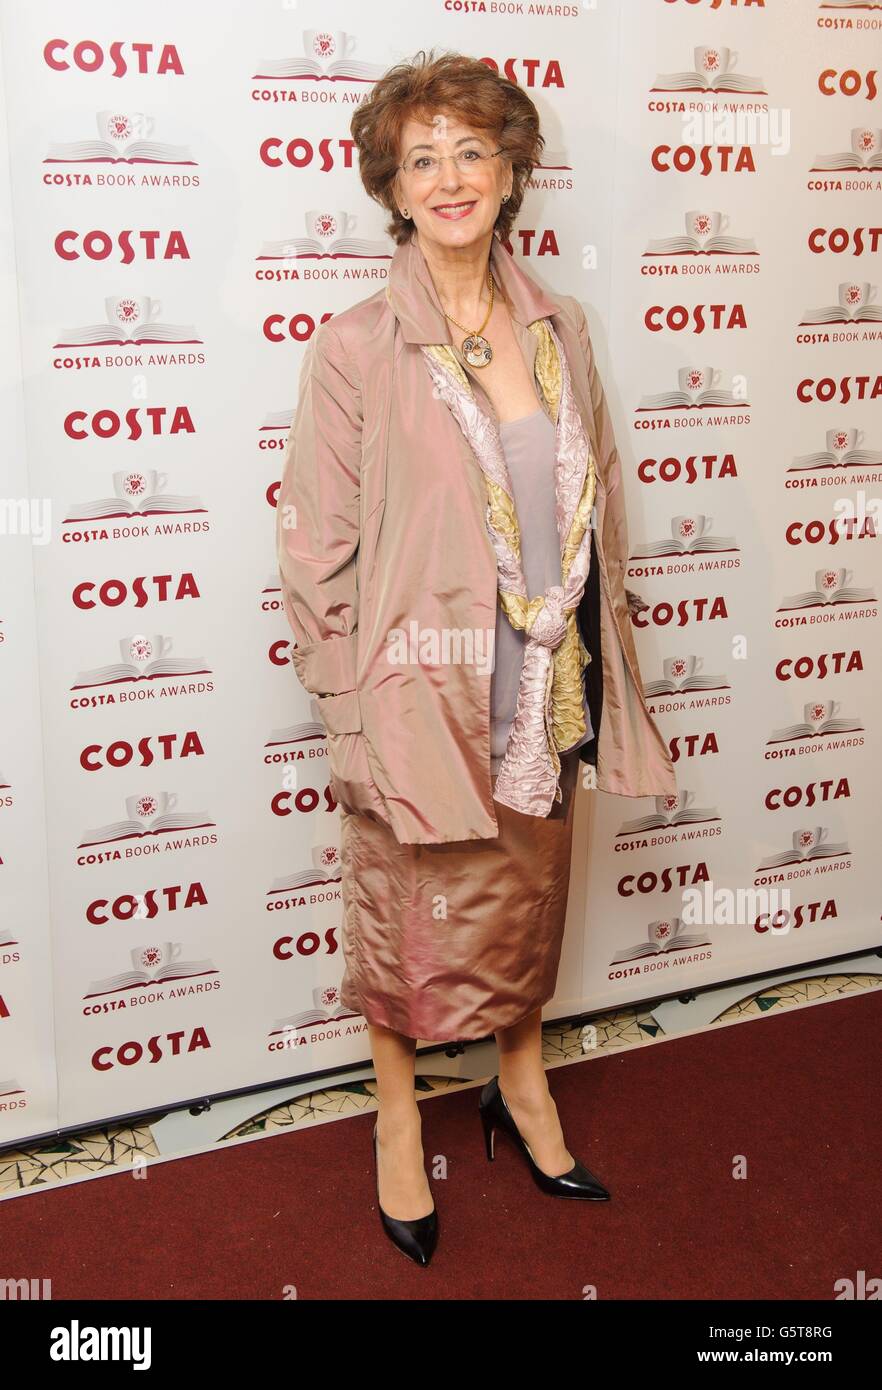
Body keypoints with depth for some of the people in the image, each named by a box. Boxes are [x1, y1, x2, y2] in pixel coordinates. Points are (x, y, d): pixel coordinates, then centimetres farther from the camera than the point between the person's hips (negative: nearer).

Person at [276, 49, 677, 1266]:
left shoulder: (560, 329, 3)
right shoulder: (355, 351, -11)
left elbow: (599, 503, 10)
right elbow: (317, 552, -8)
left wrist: (594, 673, 9)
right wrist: (354, 711, -10)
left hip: (539, 693, 4)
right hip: (416, 697, -4)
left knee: (529, 903, 20)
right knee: (405, 921, 11)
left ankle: (523, 1085, 44)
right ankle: (398, 1120, 35)